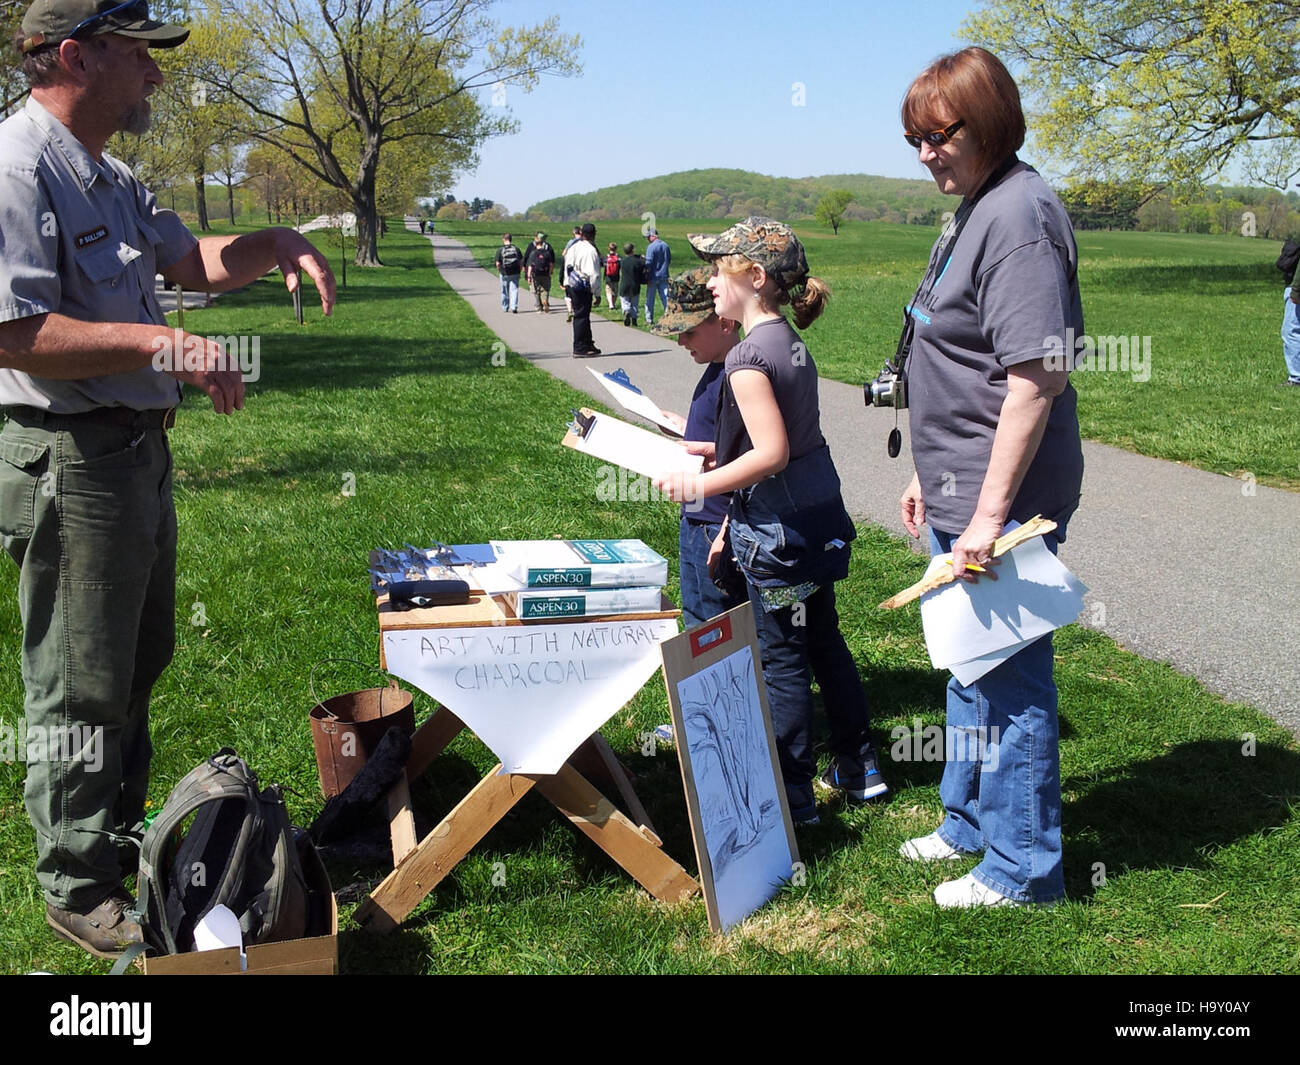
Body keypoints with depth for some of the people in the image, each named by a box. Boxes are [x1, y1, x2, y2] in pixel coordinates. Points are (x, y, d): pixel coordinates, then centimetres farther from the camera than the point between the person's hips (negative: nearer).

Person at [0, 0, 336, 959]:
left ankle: (122, 838, 39)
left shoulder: (107, 178, 14)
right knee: (80, 690, 1)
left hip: (137, 451, 11)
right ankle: (81, 892, 17)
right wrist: (160, 345, -28)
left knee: (137, 664, 22)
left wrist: (279, 244, 6)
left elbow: (192, 260, 24)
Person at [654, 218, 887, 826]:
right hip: (817, 516, 9)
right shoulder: (791, 343, 10)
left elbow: (770, 453, -26)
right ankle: (857, 770, 32)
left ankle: (791, 799, 11)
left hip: (778, 532, -9)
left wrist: (697, 486, -18)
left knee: (781, 661, 0)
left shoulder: (748, 356, -19)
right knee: (824, 642, 19)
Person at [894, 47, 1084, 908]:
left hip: (1003, 504, -10)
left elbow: (1035, 380, -25)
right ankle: (971, 820, 39)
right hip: (962, 496, 10)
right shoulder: (978, 208, 13)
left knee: (1008, 677, 1)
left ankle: (1022, 867, 17)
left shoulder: (1019, 215, -18)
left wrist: (990, 515, -25)